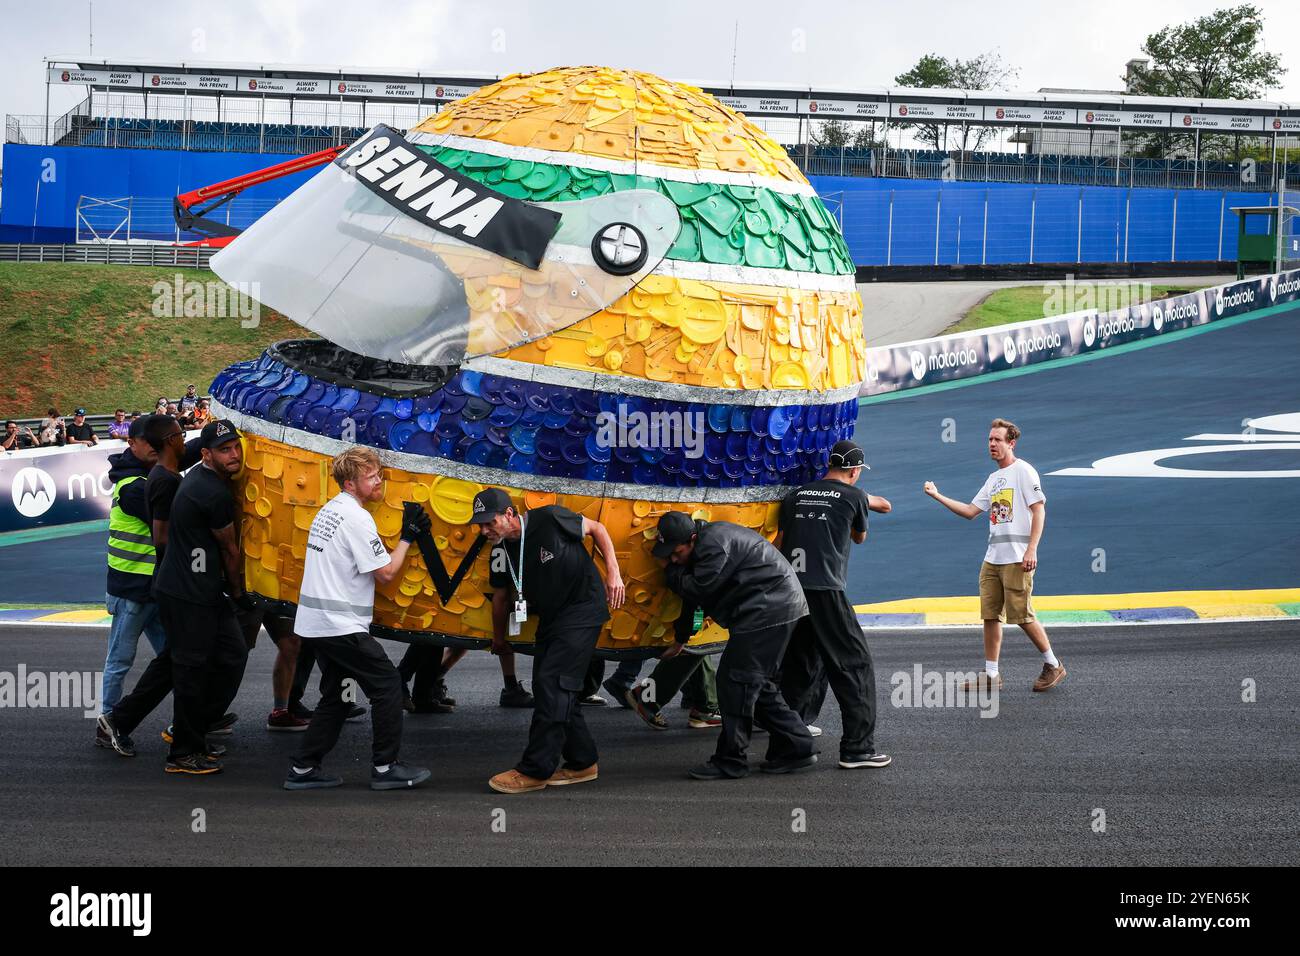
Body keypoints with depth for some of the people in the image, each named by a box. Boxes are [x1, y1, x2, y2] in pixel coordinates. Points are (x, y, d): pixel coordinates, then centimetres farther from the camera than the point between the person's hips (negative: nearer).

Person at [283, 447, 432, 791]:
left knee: (334, 696, 17)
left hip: (313, 621, 10)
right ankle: (385, 767, 4)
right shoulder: (356, 518, -15)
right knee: (387, 685, -1)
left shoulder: (330, 510, 15)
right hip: (340, 624, -10)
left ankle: (303, 769, 16)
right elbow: (385, 573, -13)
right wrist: (408, 536, -3)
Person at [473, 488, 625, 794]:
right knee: (547, 687, 8)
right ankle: (582, 763, 22)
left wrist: (613, 572, -14)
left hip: (583, 610, -8)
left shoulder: (550, 519, -20)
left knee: (553, 683, -14)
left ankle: (535, 771, -12)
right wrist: (499, 639, 22)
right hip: (550, 617, 8)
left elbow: (597, 529, -7)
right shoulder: (501, 550, -2)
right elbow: (501, 595, 13)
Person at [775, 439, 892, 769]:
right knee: (854, 665, -1)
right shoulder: (854, 496, 5)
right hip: (825, 591, -6)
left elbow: (779, 542, 19)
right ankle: (858, 748, -7)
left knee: (802, 659, 21)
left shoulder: (797, 495, 16)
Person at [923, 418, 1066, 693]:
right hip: (992, 557, 8)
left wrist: (1032, 549, -19)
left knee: (1021, 616, -6)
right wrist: (937, 496, 13)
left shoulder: (1023, 471, -5)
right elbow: (970, 511, 21)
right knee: (990, 615, 6)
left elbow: (1039, 510, -11)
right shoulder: (993, 479, 19)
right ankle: (991, 675, 11)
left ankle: (1053, 665, 9)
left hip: (1017, 559, -8)